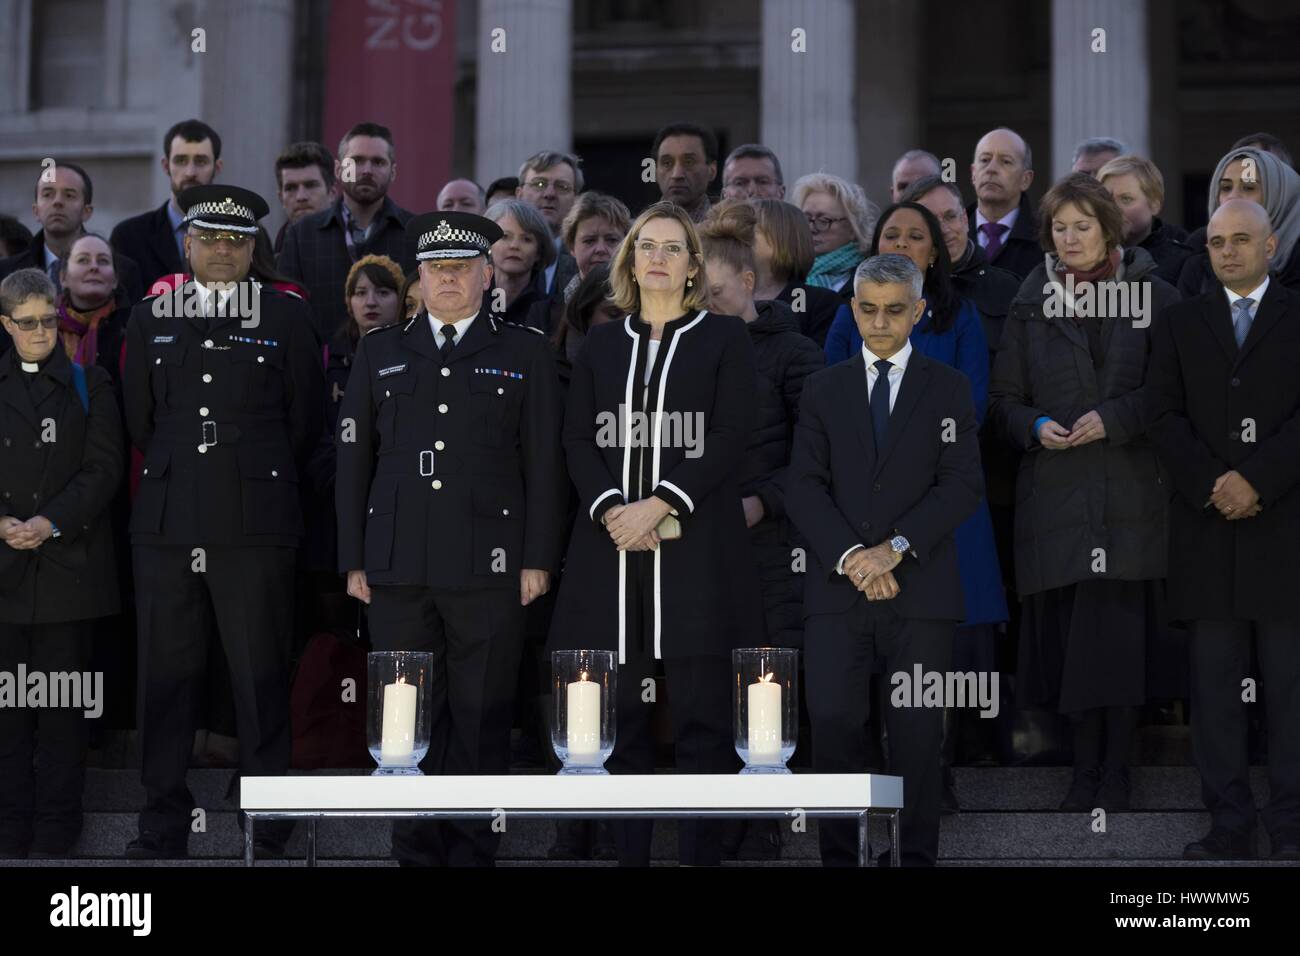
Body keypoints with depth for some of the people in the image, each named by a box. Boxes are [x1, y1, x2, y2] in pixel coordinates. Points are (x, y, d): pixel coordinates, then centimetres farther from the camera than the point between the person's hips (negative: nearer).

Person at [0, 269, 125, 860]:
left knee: (64, 703, 0)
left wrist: (51, 523, -12)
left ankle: (55, 828, 6)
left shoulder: (88, 386, 8)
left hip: (68, 561, -1)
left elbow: (104, 468, 0)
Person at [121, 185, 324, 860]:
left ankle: (267, 830, 6)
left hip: (255, 526, -2)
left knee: (261, 679, -1)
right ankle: (163, 826, 13)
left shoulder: (287, 317, 5)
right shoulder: (150, 318, 12)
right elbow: (139, 419, 19)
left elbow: (304, 421, 10)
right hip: (166, 524, 2)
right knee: (166, 677, 4)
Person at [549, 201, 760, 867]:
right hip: (612, 542, 3)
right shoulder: (600, 344, 16)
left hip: (695, 544, -3)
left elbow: (729, 437, -3)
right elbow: (578, 441, 8)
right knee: (621, 711, 2)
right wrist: (610, 509, -10)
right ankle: (628, 852, 6)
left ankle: (702, 853, -1)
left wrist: (660, 504, -14)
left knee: (702, 712, -4)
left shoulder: (724, 338, 7)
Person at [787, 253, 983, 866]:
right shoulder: (823, 389, 13)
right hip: (837, 586, 1)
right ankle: (837, 857, 1)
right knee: (833, 724, -6)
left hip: (921, 586, -1)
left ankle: (916, 857, 5)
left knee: (917, 735, 0)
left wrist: (895, 548, -13)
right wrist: (850, 554, -10)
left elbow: (963, 485, -2)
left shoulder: (948, 388, 8)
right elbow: (803, 487, 5)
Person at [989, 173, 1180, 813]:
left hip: (1131, 492, -2)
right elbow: (1004, 399, 13)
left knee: (1119, 632, -4)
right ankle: (1086, 767, 12)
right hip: (1056, 493, 2)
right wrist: (1035, 426, -7)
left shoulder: (1154, 297, 3)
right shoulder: (1031, 305, 10)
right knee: (1070, 632, 1)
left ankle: (1113, 770, 6)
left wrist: (1115, 418, -11)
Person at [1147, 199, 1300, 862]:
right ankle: (1229, 824, 4)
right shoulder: (1182, 323, 14)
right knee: (1215, 680, 1)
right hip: (1207, 524, 3)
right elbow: (1164, 414, 6)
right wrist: (1212, 485, -7)